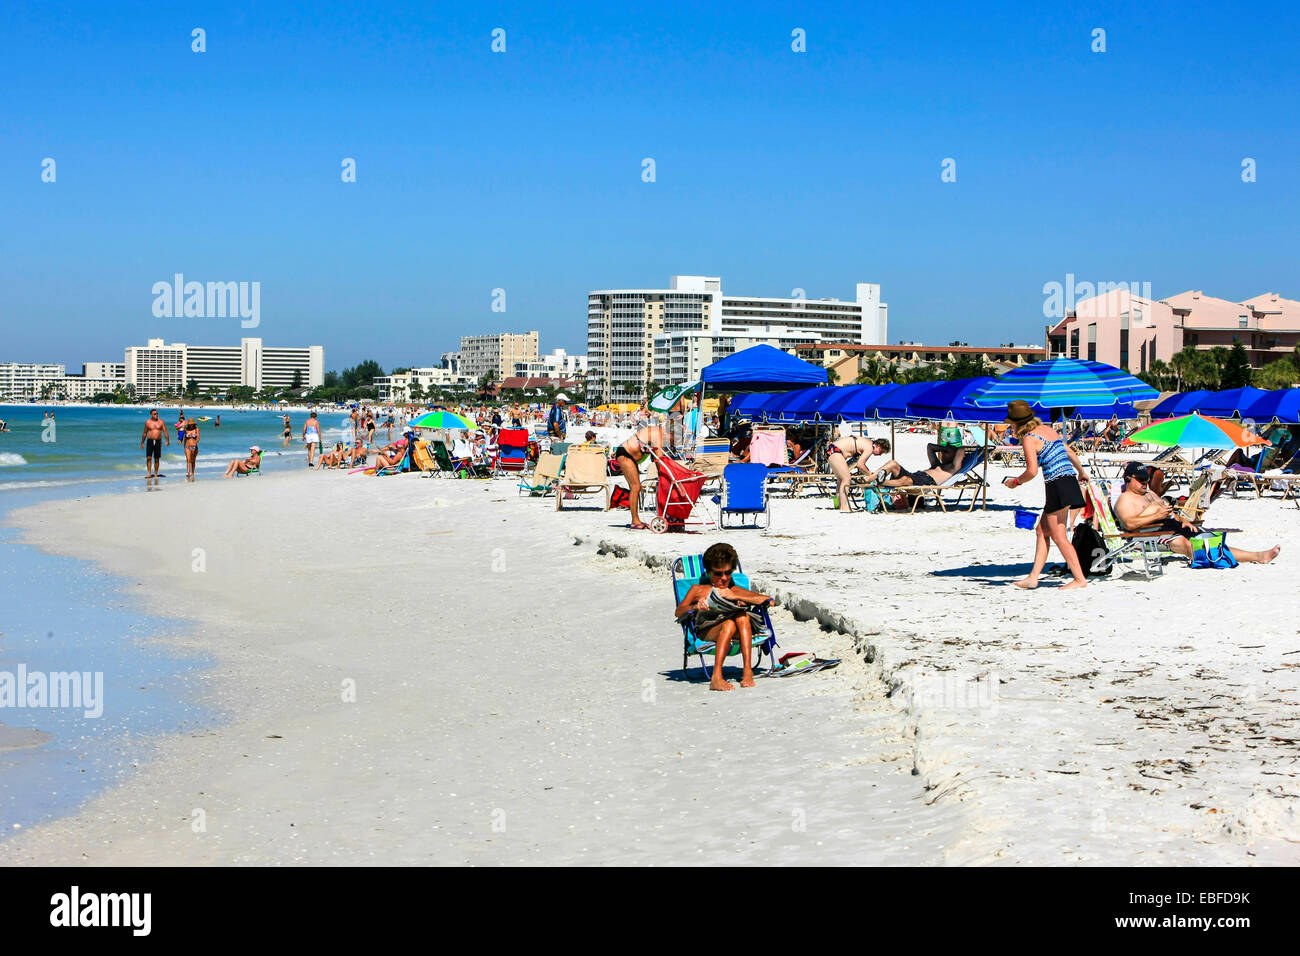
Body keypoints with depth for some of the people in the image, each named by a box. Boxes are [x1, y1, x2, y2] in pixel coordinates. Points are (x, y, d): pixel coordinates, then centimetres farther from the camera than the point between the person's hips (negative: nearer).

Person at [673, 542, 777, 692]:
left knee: (742, 615, -30)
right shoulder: (698, 590, 21)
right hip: (706, 632, -2)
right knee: (729, 624, -34)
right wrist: (695, 607, -20)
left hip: (737, 634, 2)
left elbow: (770, 601, 7)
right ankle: (716, 678, -49)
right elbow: (678, 613, 3)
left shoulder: (736, 591, 25)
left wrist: (735, 596, -6)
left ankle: (747, 670, -38)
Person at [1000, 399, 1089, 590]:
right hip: (1069, 480, 9)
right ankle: (1033, 577, 13)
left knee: (1058, 536, -4)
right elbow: (1070, 452, 25)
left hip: (1057, 485, -9)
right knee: (1042, 530, 13)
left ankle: (1080, 579, -7)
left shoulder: (1028, 439, -8)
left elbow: (1032, 470, -17)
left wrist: (1016, 481, 2)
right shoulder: (1048, 429, 16)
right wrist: (1081, 472, 41)